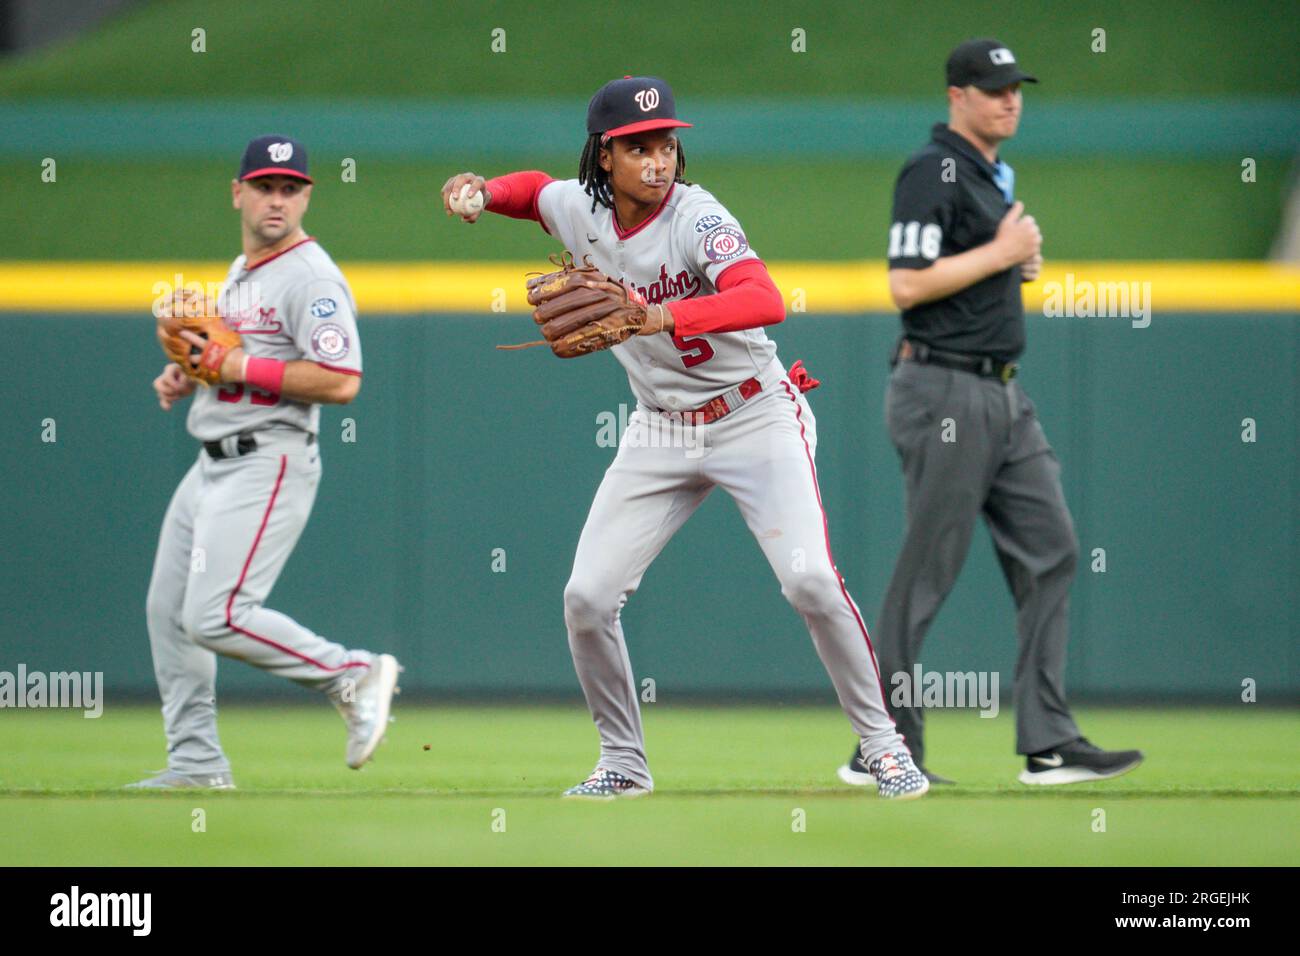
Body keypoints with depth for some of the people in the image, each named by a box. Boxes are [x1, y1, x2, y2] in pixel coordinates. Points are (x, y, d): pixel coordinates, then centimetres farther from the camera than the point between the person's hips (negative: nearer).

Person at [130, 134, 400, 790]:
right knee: (168, 612, 10)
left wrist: (238, 367, -21)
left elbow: (340, 382, -23)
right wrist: (184, 378, 12)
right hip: (212, 463, 10)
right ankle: (195, 763, 17)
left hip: (268, 465, -10)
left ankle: (355, 677, -7)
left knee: (217, 617, -19)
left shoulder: (311, 277, -13)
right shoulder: (239, 274, 17)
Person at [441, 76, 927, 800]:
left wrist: (660, 317, -53)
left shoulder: (697, 218, -22)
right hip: (661, 433, 6)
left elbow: (767, 301, -40)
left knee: (810, 579, -22)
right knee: (586, 597, -3)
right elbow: (536, 189, 23)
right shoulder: (578, 211, -3)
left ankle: (881, 744, -5)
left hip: (755, 415, -5)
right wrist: (482, 191, 1)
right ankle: (625, 762, 16)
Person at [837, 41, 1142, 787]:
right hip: (944, 393, -10)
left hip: (1004, 396, 10)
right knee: (928, 570, -6)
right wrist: (1002, 252, -16)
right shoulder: (934, 172, -12)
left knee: (1050, 552, 4)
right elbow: (908, 284, -21)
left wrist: (1023, 259, 7)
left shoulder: (996, 173, 17)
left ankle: (1049, 745, 5)